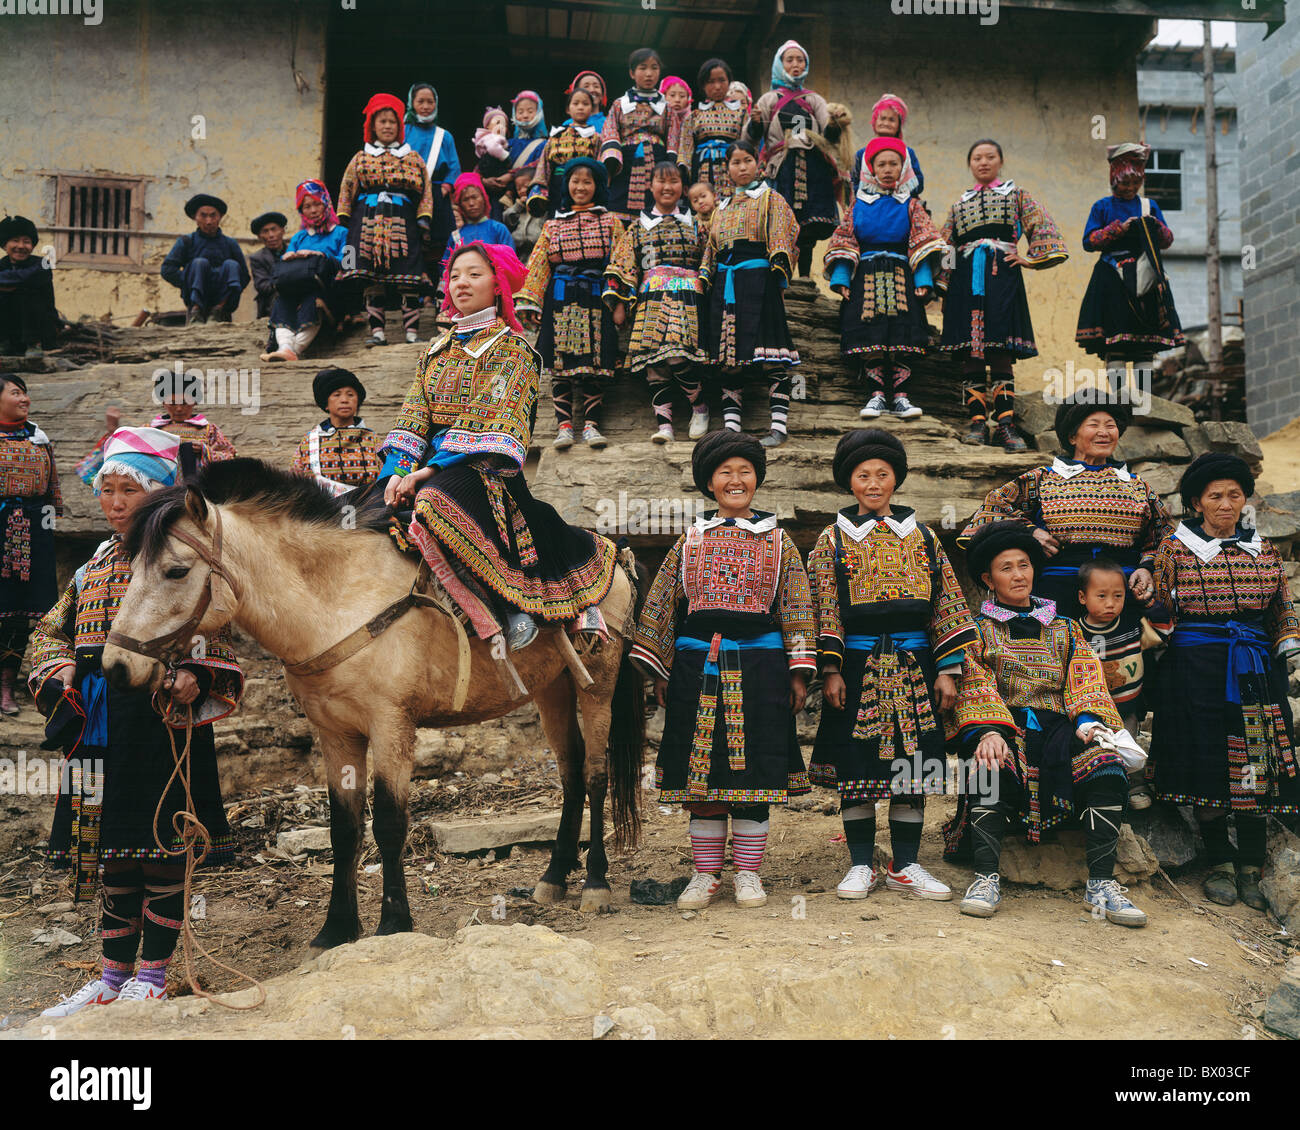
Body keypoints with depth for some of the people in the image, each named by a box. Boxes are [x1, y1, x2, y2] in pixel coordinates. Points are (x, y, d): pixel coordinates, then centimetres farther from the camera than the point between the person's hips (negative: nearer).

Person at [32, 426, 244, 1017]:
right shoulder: (96, 565, 15)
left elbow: (209, 635, -10)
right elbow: (52, 631, 21)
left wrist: (188, 680, -28)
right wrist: (59, 676, 3)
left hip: (161, 718, -6)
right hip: (100, 722, 7)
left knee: (161, 846, 1)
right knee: (113, 848, 13)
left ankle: (152, 973, 15)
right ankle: (113, 976, 24)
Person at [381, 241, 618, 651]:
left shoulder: (512, 348, 3)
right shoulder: (437, 350, 23)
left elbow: (489, 423, -9)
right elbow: (414, 416, 14)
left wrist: (430, 469, -18)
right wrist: (398, 471, -5)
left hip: (484, 468, -7)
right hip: (429, 467, 7)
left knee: (433, 501, -36)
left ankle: (512, 602, -23)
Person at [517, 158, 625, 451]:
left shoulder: (611, 222, 12)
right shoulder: (553, 225, 16)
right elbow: (537, 265, 13)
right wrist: (531, 303, 3)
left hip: (596, 300, -1)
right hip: (560, 301, 1)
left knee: (595, 361, -8)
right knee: (560, 361, -8)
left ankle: (591, 424, -7)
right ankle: (563, 425, -9)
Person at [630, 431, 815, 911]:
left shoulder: (776, 539, 8)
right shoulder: (690, 540, 10)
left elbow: (796, 606, 5)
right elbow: (661, 605, 11)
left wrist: (798, 671, -2)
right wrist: (657, 672, 6)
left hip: (760, 664, -1)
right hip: (697, 666, 1)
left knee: (754, 769, 2)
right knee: (700, 769, 4)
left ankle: (748, 874, 15)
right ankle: (705, 874, 16)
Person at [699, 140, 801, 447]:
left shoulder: (771, 199, 11)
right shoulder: (722, 207, 25)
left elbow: (781, 235, -2)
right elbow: (711, 246, 25)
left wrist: (779, 263, -18)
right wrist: (705, 277, 10)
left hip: (758, 280, -5)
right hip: (725, 284, 5)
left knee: (771, 354, -13)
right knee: (727, 356, 0)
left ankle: (778, 427, -15)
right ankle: (731, 425, 2)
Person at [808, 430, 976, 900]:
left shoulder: (922, 537, 9)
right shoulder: (832, 539, 4)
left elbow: (947, 605, 7)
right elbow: (824, 609, -1)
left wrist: (949, 670, 1)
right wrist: (830, 670, -9)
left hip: (913, 667, 2)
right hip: (857, 667, -2)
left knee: (912, 763, 5)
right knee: (855, 765, 2)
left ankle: (906, 866, 16)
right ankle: (861, 865, 13)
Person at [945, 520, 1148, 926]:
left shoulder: (1063, 629, 25)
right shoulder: (977, 629, 16)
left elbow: (1085, 680, 10)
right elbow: (975, 686, 0)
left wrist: (1089, 722, -12)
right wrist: (988, 731, -20)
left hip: (1056, 725, 2)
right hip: (1003, 726, -2)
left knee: (1105, 760, -29)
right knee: (992, 763, -37)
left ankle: (1101, 883, -29)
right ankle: (986, 878, -37)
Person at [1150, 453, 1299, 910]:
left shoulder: (1263, 549, 14)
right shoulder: (1175, 548, 3)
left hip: (1255, 668, 3)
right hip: (1197, 667, -3)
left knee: (1255, 763, -1)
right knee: (1207, 763, -3)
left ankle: (1250, 868, 10)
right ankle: (1219, 863, 12)